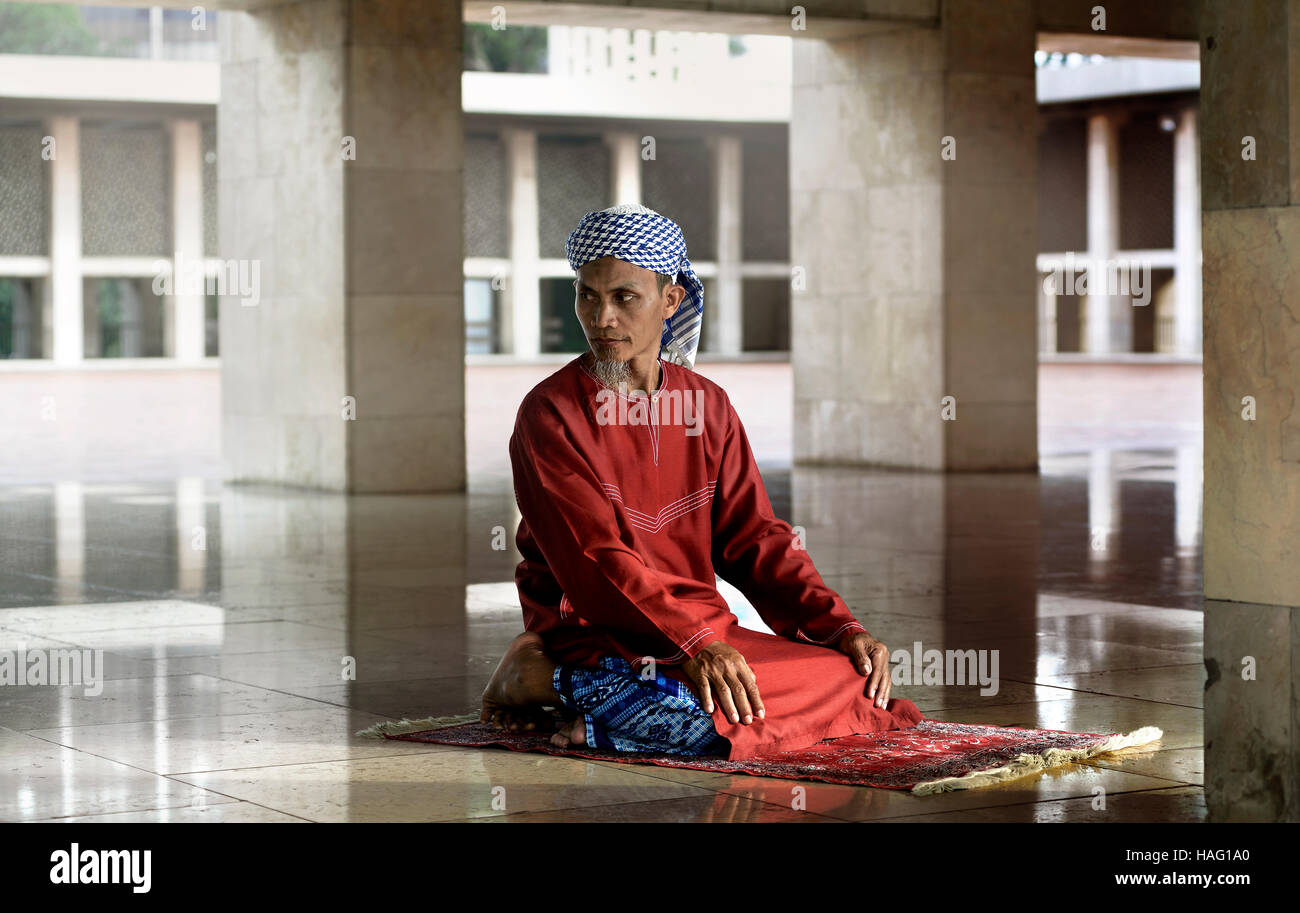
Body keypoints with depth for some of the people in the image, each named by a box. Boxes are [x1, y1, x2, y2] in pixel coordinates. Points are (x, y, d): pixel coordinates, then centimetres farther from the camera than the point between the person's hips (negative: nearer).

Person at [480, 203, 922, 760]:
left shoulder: (706, 405, 11)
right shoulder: (552, 414, -8)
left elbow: (751, 537, 8)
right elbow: (594, 559, -19)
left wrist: (840, 627, -7)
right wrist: (694, 644, -32)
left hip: (702, 634, 7)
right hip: (592, 638, -7)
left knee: (856, 677, -13)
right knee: (719, 713, -35)